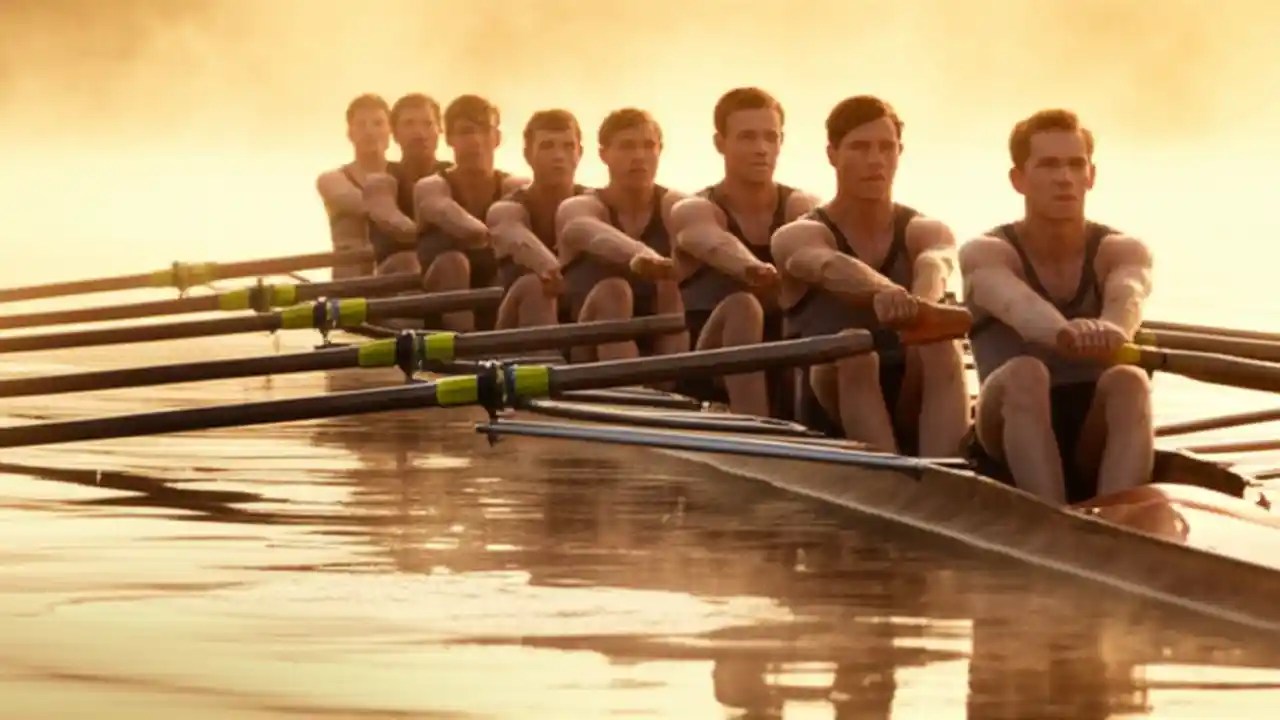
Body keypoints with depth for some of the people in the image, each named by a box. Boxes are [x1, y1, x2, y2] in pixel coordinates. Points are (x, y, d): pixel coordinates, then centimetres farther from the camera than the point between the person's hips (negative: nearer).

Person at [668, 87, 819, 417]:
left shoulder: (801, 208, 3)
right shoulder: (694, 211, -6)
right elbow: (716, 244, -32)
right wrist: (752, 268, -57)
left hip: (786, 367, 4)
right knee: (740, 307, -32)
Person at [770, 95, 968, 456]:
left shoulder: (925, 232, 6)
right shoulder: (798, 236, -2)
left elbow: (934, 264, -21)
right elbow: (832, 268, -28)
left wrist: (921, 300, -48)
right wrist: (881, 291, -53)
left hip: (912, 409, 2)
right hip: (831, 412, -2)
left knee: (940, 346, -29)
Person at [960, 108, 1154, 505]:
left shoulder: (1122, 251, 2)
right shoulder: (986, 253, -3)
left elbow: (1127, 293, -25)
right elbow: (1017, 304, -29)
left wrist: (1111, 328, -52)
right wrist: (1061, 331, -54)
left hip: (1099, 440, 1)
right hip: (1013, 435, -1)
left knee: (1128, 381, -31)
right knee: (1024, 373, -33)